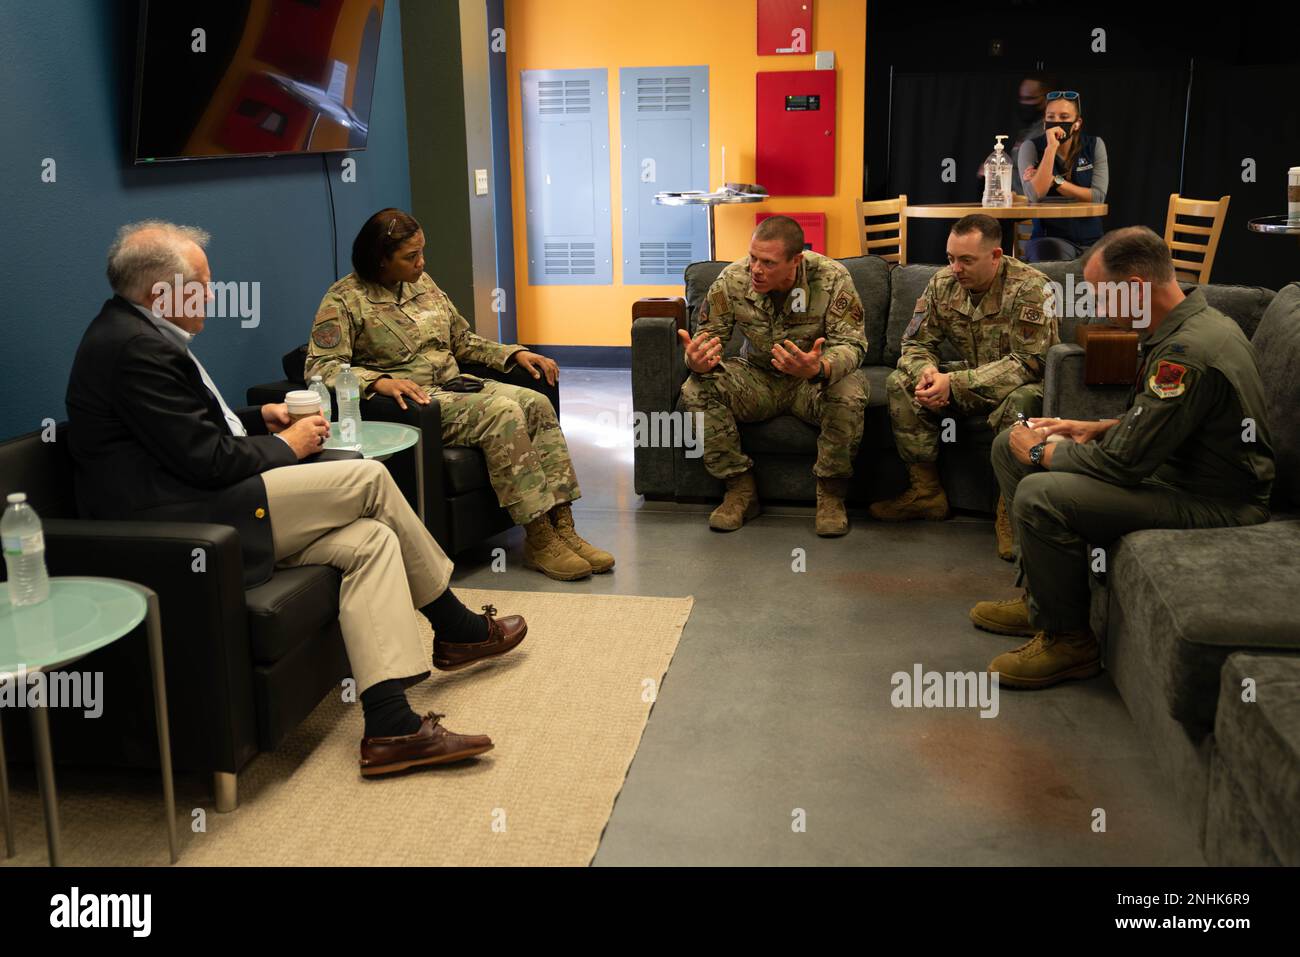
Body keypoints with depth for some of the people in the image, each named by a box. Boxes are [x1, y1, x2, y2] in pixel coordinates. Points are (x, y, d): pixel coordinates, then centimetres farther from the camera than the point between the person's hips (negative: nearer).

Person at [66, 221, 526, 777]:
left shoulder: (134, 331, 17)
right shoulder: (135, 348, -17)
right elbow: (209, 459, -19)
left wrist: (258, 418, 12)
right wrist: (285, 446, -3)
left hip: (195, 510, 10)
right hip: (178, 524, -10)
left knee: (372, 540, -4)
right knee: (368, 479, -10)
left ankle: (390, 727, -6)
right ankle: (457, 629, 9)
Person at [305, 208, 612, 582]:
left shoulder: (421, 282, 15)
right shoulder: (344, 300, -6)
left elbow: (463, 340, 23)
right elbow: (320, 367, -15)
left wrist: (515, 353, 8)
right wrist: (378, 381, -32)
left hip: (454, 385, 7)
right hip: (411, 400, -7)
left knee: (537, 403, -16)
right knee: (502, 412, -30)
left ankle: (562, 527, -18)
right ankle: (538, 541, -24)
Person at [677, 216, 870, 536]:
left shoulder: (832, 279, -22)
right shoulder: (732, 280, -16)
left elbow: (852, 344, -25)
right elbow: (708, 335, -9)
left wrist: (819, 369, -50)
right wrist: (697, 361, -36)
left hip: (816, 378, -2)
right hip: (758, 375, 2)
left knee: (849, 395, -36)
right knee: (696, 390, -24)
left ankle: (831, 493, -13)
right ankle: (741, 489, -11)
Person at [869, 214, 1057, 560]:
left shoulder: (1030, 288, -22)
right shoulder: (943, 283, -5)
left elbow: (1030, 362, -28)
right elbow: (916, 342, 1)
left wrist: (954, 382, -35)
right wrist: (926, 371, -26)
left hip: (1021, 382, -6)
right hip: (967, 380, 6)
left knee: (1022, 400, -40)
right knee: (899, 383, -14)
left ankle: (1009, 509, -22)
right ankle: (927, 492, -8)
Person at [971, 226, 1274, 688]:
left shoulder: (1189, 353, -28)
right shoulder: (1194, 321, 5)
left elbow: (1123, 463, -25)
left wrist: (1042, 452, -10)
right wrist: (1095, 428, 7)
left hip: (1211, 505, -11)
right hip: (1173, 468, 11)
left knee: (1040, 495, -29)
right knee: (1009, 445, 8)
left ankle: (1067, 640, -8)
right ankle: (1040, 599, 15)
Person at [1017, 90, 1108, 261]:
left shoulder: (1094, 145, 3)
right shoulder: (1031, 147, -3)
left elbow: (1098, 197, -8)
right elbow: (1035, 196, -19)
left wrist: (1054, 180, -13)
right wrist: (1051, 148, -21)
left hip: (1091, 240, 3)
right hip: (1049, 238, -3)